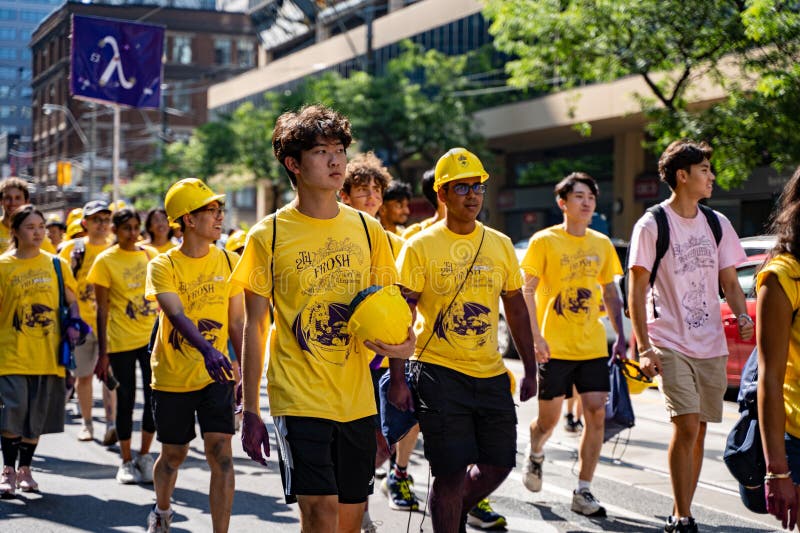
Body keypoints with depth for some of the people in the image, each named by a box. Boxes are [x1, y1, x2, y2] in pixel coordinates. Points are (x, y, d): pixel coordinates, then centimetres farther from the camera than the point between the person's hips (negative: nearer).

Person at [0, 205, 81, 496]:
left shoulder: (57, 264, 7)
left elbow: (71, 301, 12)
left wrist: (73, 324, -6)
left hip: (47, 355, 2)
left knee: (37, 417, 7)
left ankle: (25, 469, 24)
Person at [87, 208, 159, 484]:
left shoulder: (151, 254, 5)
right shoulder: (105, 261, -5)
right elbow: (102, 309, -5)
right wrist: (102, 352, -7)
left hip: (153, 338, 3)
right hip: (121, 342, -3)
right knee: (125, 401, 4)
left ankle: (144, 456, 19)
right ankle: (126, 462, 17)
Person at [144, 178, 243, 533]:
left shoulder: (229, 262, 0)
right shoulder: (163, 265, -11)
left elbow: (237, 323, 6)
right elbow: (176, 314, -28)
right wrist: (206, 348, -45)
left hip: (217, 375, 1)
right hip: (172, 377, -1)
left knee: (221, 452, -12)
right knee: (173, 454, 14)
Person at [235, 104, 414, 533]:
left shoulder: (367, 229, 6)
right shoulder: (268, 235, -4)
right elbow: (254, 325, 0)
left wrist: (403, 341, -9)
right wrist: (250, 409, -2)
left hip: (356, 397, 4)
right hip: (299, 397, -4)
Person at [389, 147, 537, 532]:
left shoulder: (501, 245, 8)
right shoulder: (420, 247, -5)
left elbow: (516, 309, 15)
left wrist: (530, 370, 13)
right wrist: (397, 380, -12)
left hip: (491, 373, 5)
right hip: (439, 371, -5)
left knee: (499, 463, 9)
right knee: (451, 471, -5)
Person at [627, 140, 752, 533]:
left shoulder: (717, 223, 10)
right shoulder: (652, 225, -5)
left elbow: (729, 281, 15)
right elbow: (636, 292, -6)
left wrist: (742, 315, -6)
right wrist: (644, 348, -13)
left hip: (711, 345, 5)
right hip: (671, 345, -5)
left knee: (698, 431, 8)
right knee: (686, 426, -15)